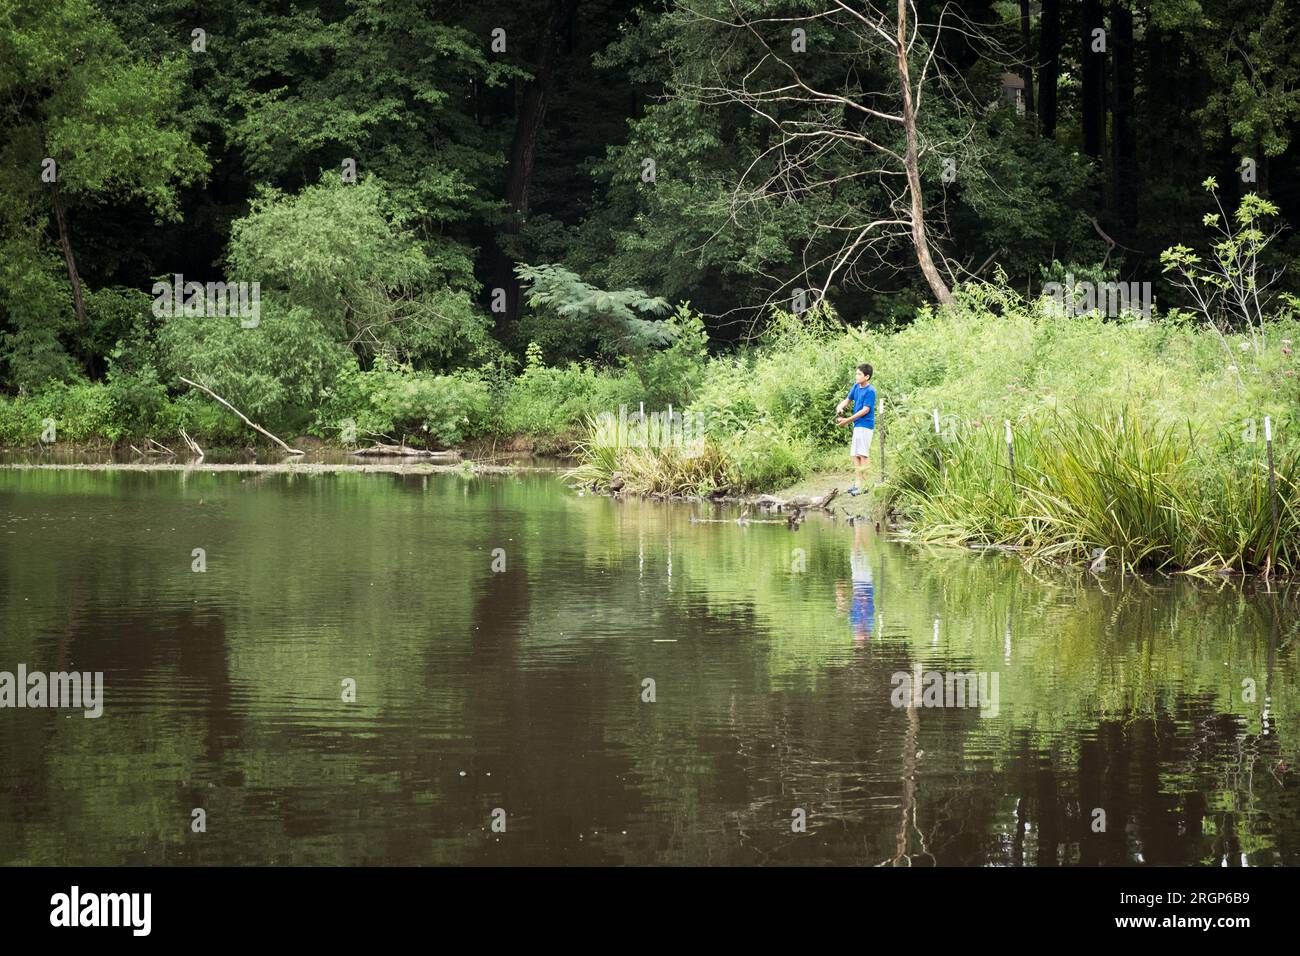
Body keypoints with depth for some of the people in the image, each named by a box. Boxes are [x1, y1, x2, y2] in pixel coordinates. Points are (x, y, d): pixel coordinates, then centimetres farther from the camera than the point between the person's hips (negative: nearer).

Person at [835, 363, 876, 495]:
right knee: (855, 455, 10)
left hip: (865, 425, -9)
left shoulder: (870, 391, -15)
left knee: (863, 455, -9)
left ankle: (864, 485, -7)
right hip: (857, 425, 9)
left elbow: (865, 410, -17)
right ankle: (858, 482, 16)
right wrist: (840, 407, -4)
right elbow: (848, 400, 19)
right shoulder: (856, 387, 9)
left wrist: (848, 420, -17)